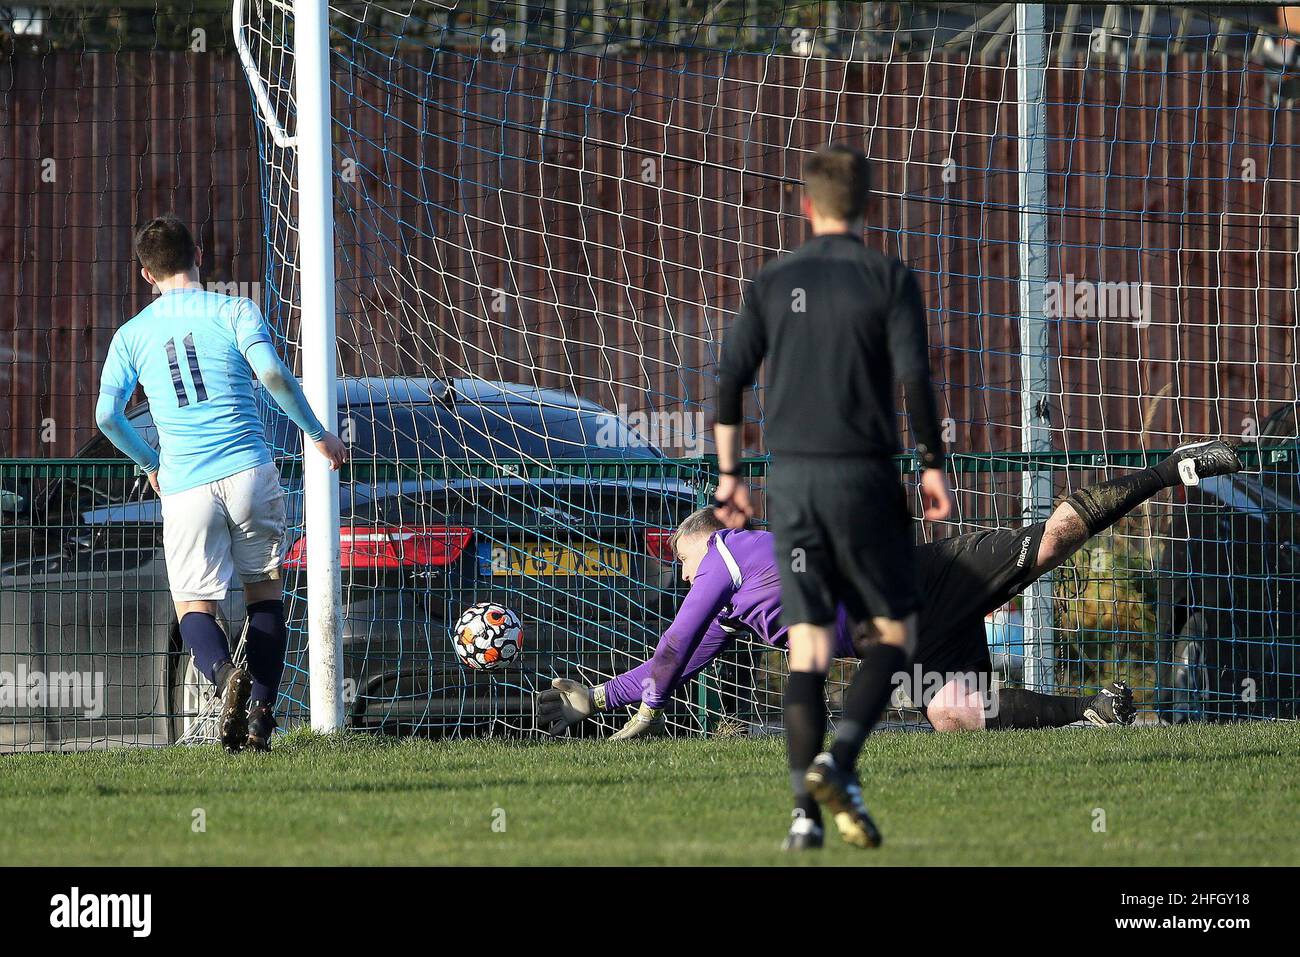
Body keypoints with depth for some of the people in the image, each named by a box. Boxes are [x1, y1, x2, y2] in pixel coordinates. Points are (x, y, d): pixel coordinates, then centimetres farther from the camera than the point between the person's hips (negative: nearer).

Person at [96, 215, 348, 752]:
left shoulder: (131, 335, 9)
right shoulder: (234, 312, 3)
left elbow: (107, 415, 4)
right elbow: (272, 374, -11)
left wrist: (150, 464, 22)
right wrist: (317, 434, 1)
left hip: (184, 484, 0)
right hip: (248, 471, 0)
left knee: (194, 604, 6)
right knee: (264, 591, 16)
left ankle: (225, 675, -26)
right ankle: (261, 708, 2)